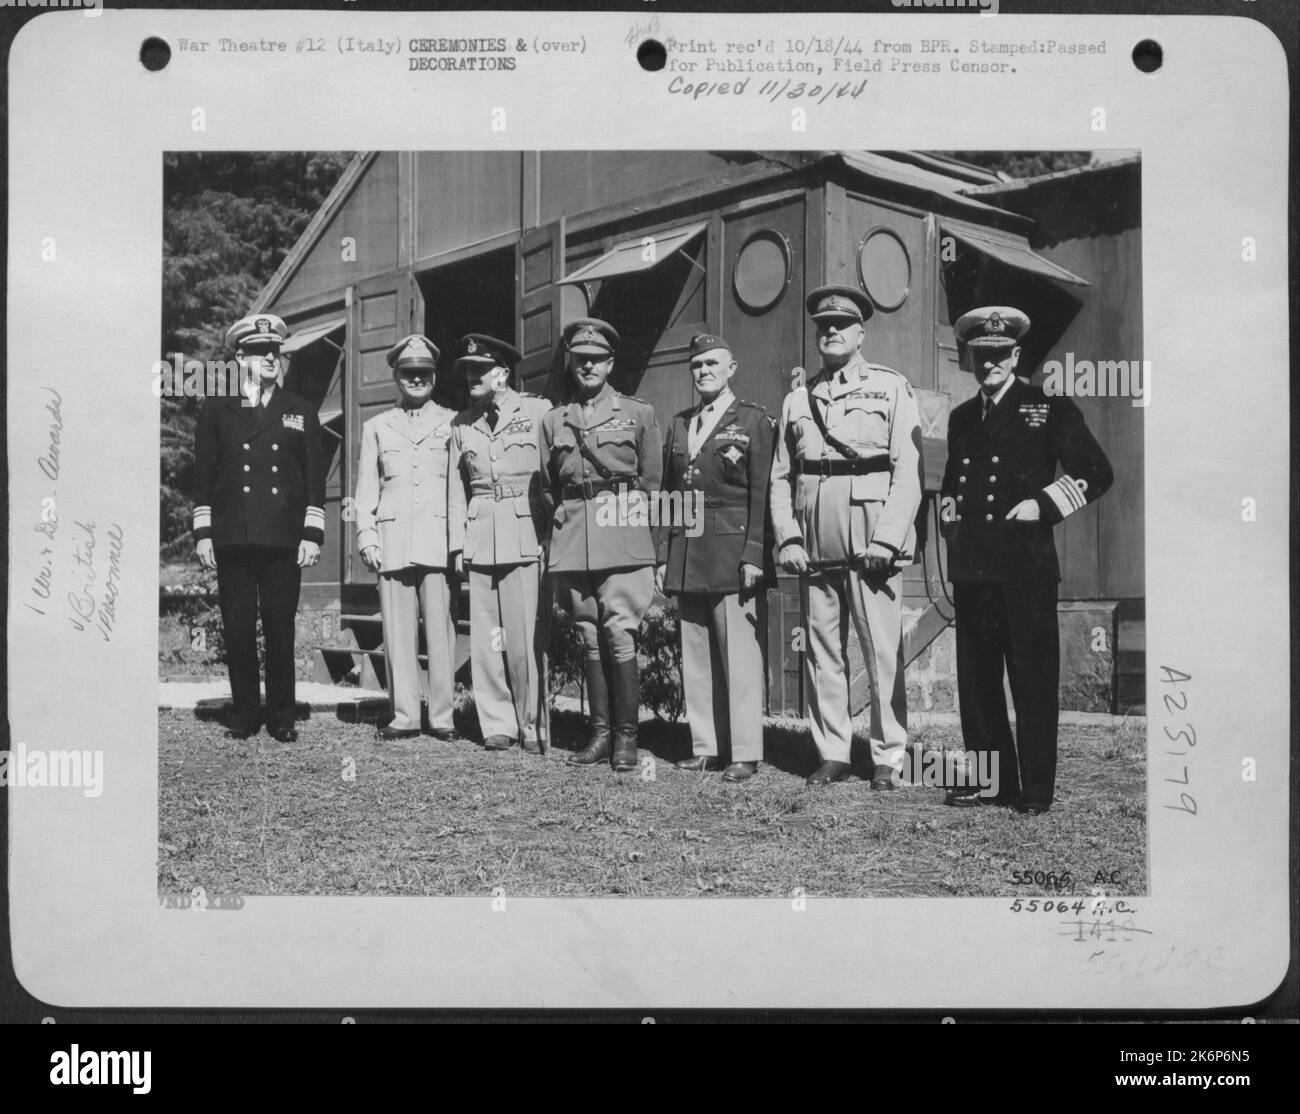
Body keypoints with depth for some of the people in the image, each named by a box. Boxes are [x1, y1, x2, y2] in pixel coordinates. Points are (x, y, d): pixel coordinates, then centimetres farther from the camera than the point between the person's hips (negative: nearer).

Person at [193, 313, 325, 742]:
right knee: (238, 629, 1)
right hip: (232, 538, 0)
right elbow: (203, 476, 10)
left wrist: (312, 534, 1)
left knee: (281, 630, -1)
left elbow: (315, 478, 10)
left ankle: (281, 718, 7)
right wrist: (202, 534, 3)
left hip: (284, 539, 0)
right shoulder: (216, 410, 11)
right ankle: (244, 715, 11)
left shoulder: (301, 412, 13)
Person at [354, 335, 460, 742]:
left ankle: (442, 716, 0)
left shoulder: (452, 423, 13)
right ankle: (404, 716, 4)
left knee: (441, 628, -5)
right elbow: (366, 490, 17)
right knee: (397, 631, -1)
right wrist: (366, 536, 5)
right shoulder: (376, 427, 18)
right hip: (393, 538, 2)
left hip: (440, 539, -2)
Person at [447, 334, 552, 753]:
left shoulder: (537, 411, 2)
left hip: (527, 536, -4)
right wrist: (457, 545, 9)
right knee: (486, 637, 2)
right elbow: (457, 489, 16)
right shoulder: (462, 424, 14)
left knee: (526, 636, -5)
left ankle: (533, 726, 6)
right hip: (480, 539, 4)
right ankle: (498, 725, 11)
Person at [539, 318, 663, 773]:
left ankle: (626, 736, -3)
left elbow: (651, 481, 7)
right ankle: (600, 733, 12)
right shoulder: (554, 421, 14)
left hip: (623, 542, -3)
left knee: (619, 633, -10)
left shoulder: (639, 413, 7)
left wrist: (626, 517, 2)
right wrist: (563, 524, 12)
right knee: (590, 638, 6)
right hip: (573, 543, 3)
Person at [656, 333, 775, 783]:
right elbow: (668, 493, 17)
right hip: (686, 556, 6)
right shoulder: (679, 425, 17)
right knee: (695, 655, 7)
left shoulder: (754, 421, 2)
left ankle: (746, 753, -2)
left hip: (733, 555, -5)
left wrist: (753, 556, -13)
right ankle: (704, 746, 14)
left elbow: (761, 494, -5)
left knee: (739, 654, -6)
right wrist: (663, 556, 10)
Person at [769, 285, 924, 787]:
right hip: (814, 546, 4)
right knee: (821, 650, 5)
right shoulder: (797, 400, 17)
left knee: (883, 651, -3)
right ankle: (832, 754, 13)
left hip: (872, 541, -3)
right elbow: (781, 476, 14)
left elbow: (909, 471, -2)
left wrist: (887, 539, -12)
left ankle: (888, 757, 6)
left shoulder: (891, 388, 7)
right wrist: (788, 538, 0)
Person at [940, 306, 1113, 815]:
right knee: (975, 676, 7)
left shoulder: (1049, 407, 1)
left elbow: (1096, 473, 0)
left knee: (1033, 677, -2)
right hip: (970, 566, 5)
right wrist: (948, 508, 12)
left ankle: (1036, 788, 5)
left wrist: (1043, 505, -9)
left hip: (1026, 564, -5)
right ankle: (988, 777, 18)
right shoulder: (961, 418, 17)